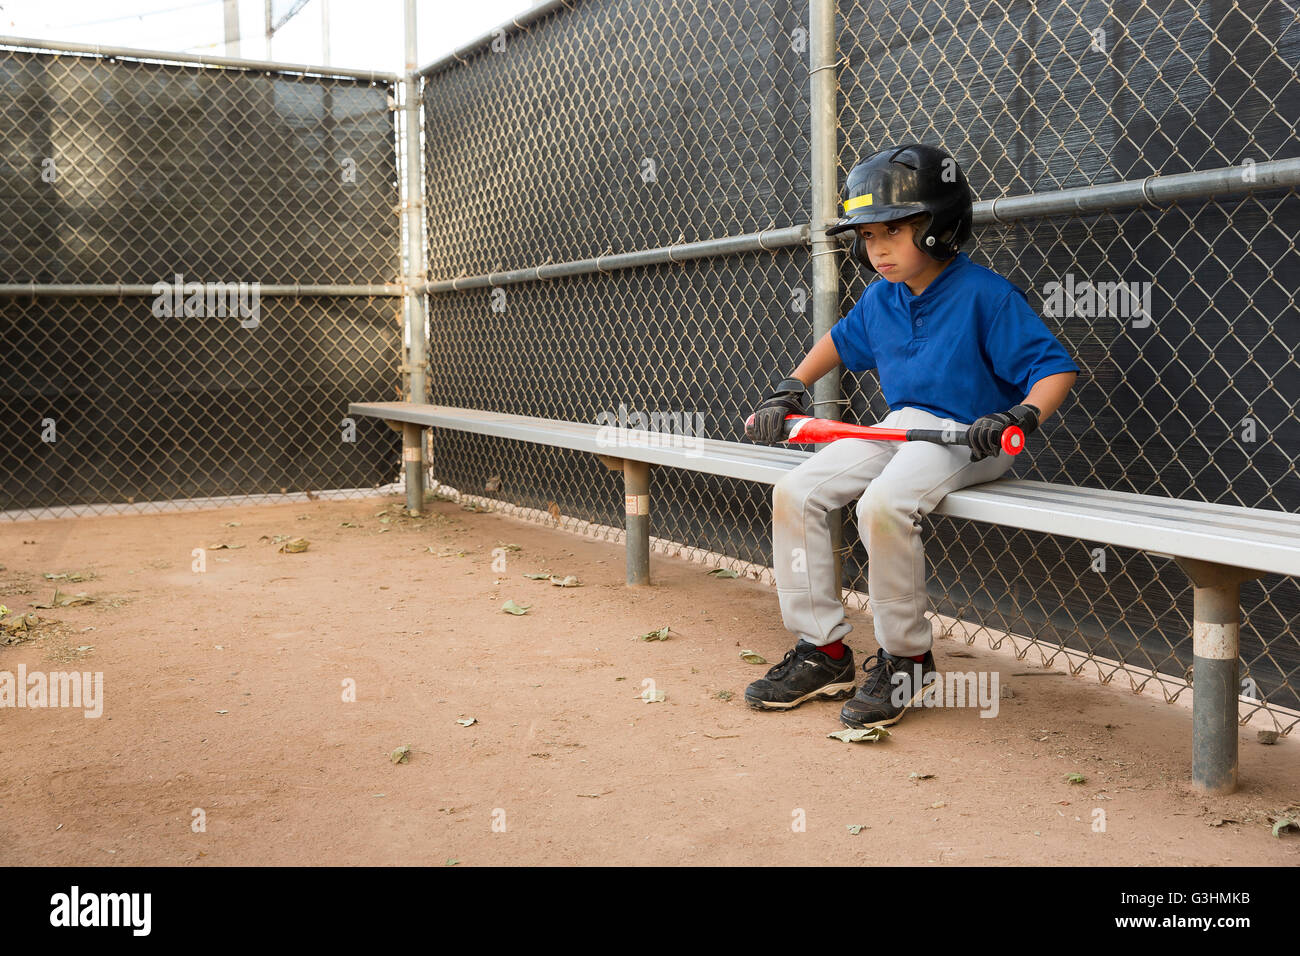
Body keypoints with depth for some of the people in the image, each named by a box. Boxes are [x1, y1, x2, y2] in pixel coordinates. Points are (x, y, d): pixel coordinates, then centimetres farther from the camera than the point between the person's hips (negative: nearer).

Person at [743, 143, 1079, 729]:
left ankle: (906, 659, -14)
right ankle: (823, 651, 1)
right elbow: (842, 340, 30)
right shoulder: (880, 297, 9)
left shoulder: (985, 294, -13)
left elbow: (1055, 367, -15)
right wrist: (790, 389, 21)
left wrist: (1022, 415, -33)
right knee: (795, 492, -7)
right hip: (896, 428, 8)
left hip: (968, 438, -8)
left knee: (883, 504, -35)